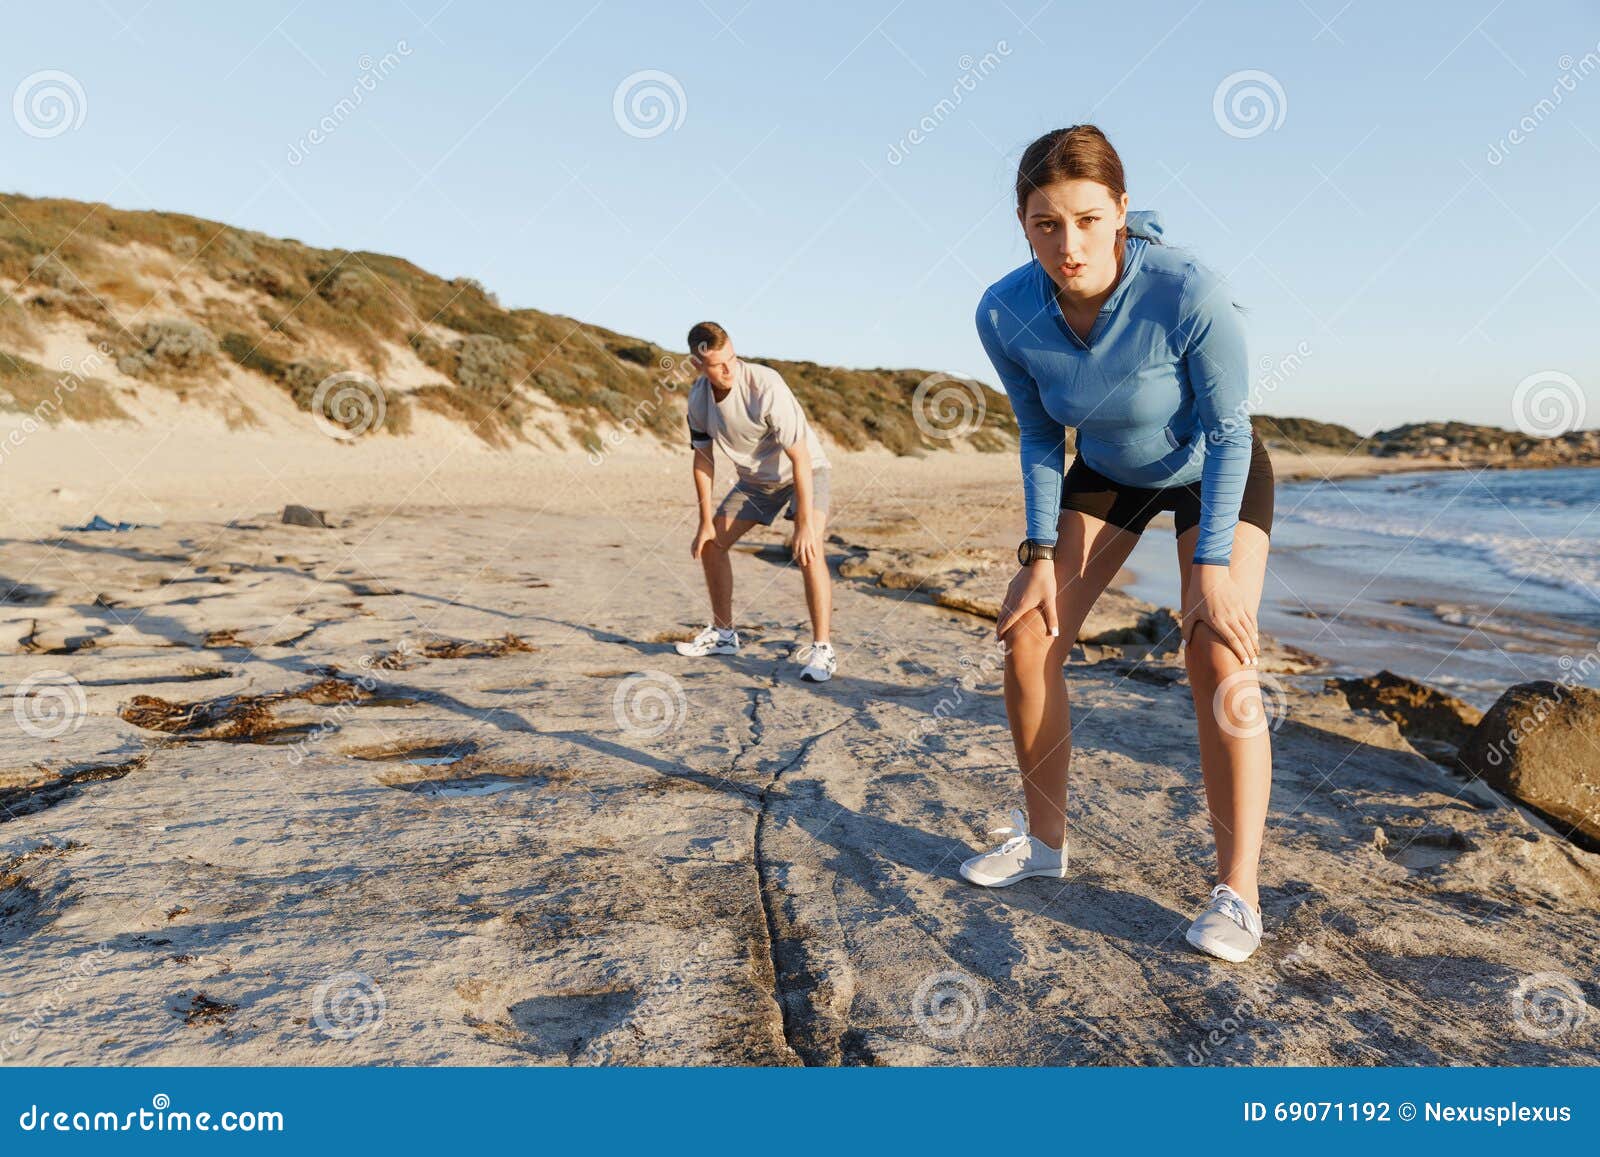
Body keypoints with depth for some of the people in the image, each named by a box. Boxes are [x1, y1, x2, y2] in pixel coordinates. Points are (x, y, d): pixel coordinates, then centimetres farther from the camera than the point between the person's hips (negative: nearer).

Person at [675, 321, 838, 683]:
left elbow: (800, 457, -31)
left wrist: (804, 524, -34)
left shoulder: (766, 386, -32)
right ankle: (723, 633, 22)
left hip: (804, 471, -6)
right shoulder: (698, 397, -13)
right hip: (755, 477, 6)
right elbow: (703, 457, 1)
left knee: (809, 551, -27)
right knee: (711, 543, 5)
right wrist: (706, 521, 0)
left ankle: (822, 650, -21)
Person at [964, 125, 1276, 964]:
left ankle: (1237, 893, -9)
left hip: (1215, 470, -3)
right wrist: (1040, 556, -12)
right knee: (1025, 643, -4)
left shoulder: (1189, 294, -36)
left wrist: (1213, 564, -26)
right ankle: (1044, 839, 14)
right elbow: (1040, 435, -8)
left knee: (1218, 661, -20)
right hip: (1105, 472, 4)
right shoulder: (1005, 314, -24)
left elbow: (1227, 434, -23)